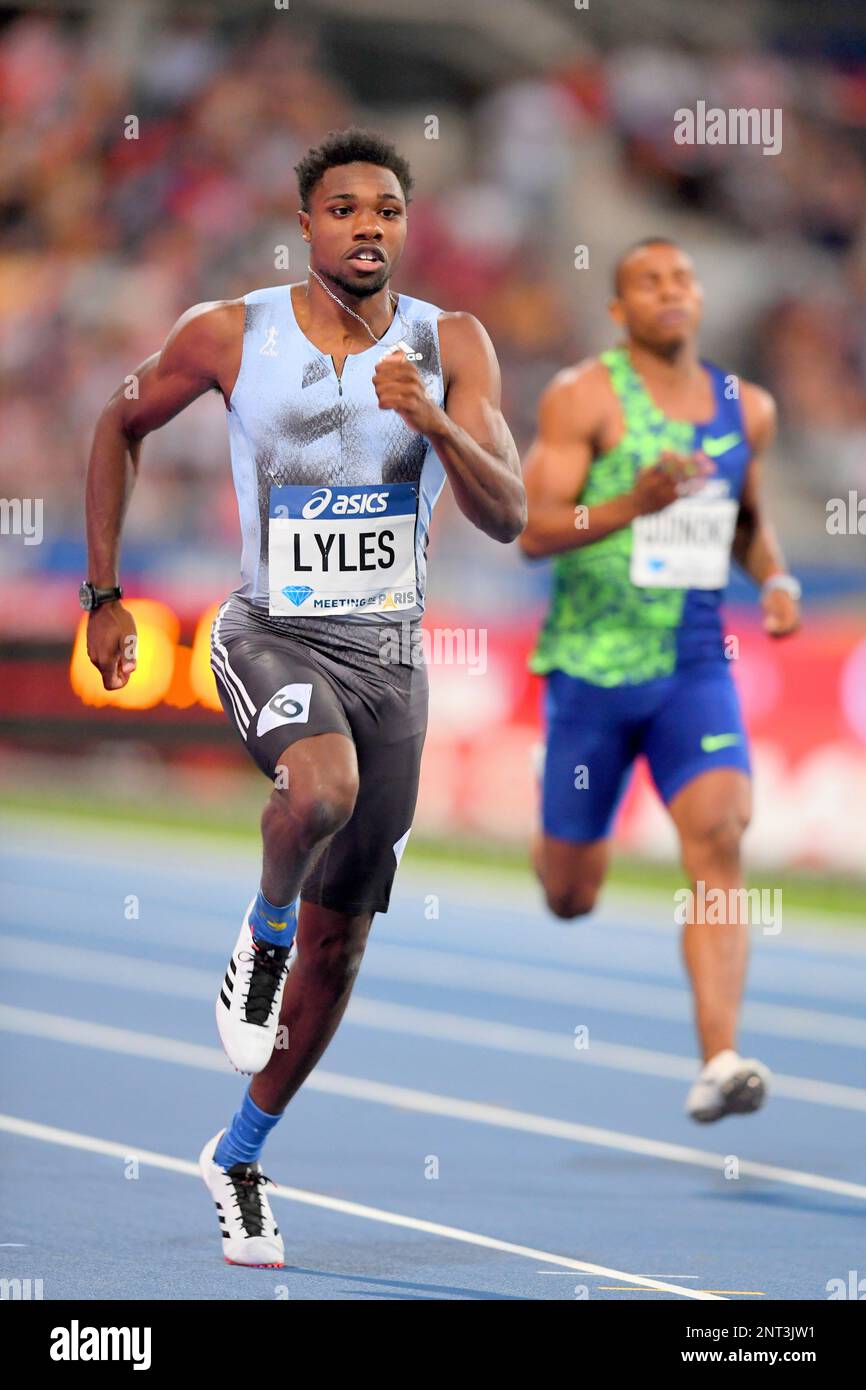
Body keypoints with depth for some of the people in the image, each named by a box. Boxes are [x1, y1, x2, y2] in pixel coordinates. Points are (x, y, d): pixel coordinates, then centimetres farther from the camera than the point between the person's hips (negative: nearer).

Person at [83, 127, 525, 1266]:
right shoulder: (229, 336, -7)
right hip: (271, 637, -3)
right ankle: (263, 931, -5)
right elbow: (120, 427, 10)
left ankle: (240, 1158, 26)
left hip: (388, 656, 3)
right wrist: (105, 596, 8)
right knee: (323, 787, -37)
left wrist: (433, 422, -30)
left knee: (340, 938, 7)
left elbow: (507, 518, -12)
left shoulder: (451, 347, -5)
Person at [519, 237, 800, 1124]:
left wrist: (776, 579, 4)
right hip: (591, 665, -2)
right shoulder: (582, 398, -6)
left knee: (718, 833, -21)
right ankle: (552, 841, 48)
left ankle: (718, 1063, -26)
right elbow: (533, 530, -13)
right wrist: (636, 502, -27)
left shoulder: (746, 409, 8)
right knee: (570, 898, 7)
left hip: (696, 667, 2)